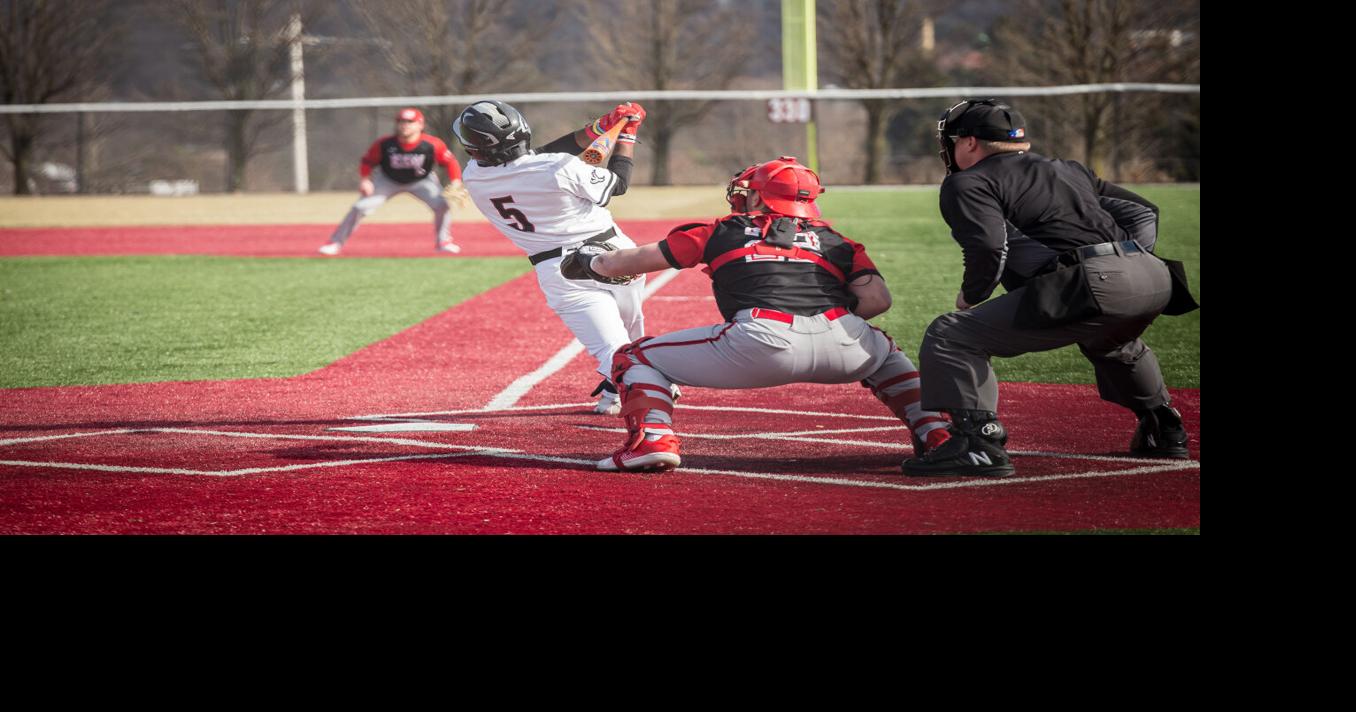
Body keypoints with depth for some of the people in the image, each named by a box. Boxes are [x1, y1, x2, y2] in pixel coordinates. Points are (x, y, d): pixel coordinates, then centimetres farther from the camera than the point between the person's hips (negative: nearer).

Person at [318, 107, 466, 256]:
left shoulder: (432, 145, -27)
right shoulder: (384, 144, -24)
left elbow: (450, 162, -16)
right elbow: (367, 161, -9)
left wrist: (455, 185, -27)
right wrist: (365, 180, -25)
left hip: (421, 181, 0)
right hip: (388, 180, 0)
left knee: (441, 204, -23)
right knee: (360, 207, -10)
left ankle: (443, 241, 1)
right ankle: (335, 242, 3)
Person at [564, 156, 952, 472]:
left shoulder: (721, 232, 24)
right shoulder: (835, 242, 27)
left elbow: (633, 261, 31)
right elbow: (877, 298, 13)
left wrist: (592, 261, 52)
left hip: (760, 343, -3)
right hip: (840, 343, 3)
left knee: (636, 358, 15)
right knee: (883, 352, 41)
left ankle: (653, 439, -10)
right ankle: (934, 429, 21)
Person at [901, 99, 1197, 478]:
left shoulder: (968, 183, 10)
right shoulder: (1069, 170, 33)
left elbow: (989, 247, -8)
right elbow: (1143, 212, 32)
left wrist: (969, 297, 7)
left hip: (1090, 285, -8)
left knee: (949, 336, -6)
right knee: (1110, 340, 43)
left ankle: (979, 442, -19)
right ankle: (1164, 432, 46)